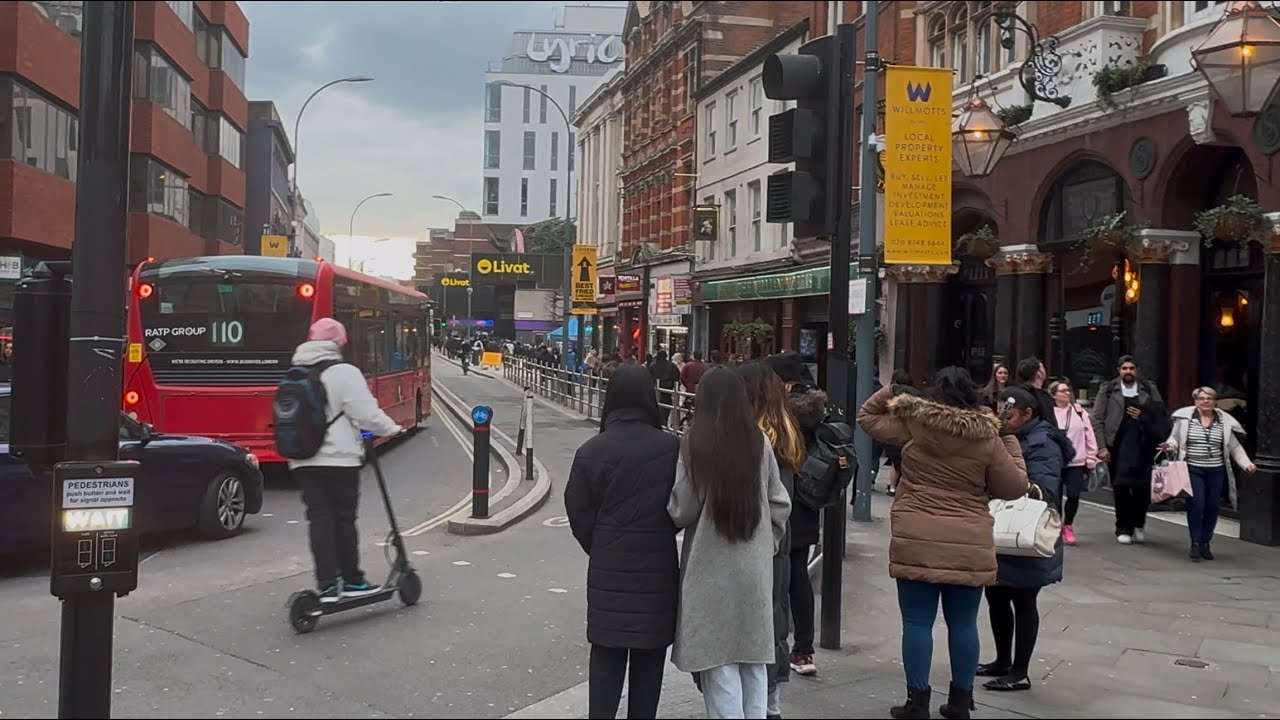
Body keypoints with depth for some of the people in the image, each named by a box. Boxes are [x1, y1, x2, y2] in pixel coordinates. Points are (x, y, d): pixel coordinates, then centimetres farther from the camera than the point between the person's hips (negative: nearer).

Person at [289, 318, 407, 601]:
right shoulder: (344, 373, -9)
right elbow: (367, 413, -12)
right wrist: (391, 428, 4)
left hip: (302, 460, 5)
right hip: (338, 458, -5)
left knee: (318, 517, 3)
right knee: (343, 518, 5)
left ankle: (327, 585, -2)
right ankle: (352, 581, 14)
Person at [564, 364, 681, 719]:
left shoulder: (591, 450, -7)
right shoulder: (672, 448, -10)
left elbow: (579, 512, -5)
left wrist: (600, 551, 9)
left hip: (608, 570, 1)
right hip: (658, 569, 0)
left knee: (607, 654, 10)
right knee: (649, 660, 13)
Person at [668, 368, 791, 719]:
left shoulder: (695, 443, -11)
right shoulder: (759, 442, 0)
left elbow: (681, 510, -8)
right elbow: (780, 505, 5)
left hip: (712, 567, -4)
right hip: (755, 567, 4)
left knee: (719, 661, 3)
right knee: (753, 658, 14)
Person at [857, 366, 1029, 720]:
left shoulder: (912, 423, -1)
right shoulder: (987, 437, -1)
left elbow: (867, 417, 13)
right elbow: (1014, 488, 6)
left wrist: (890, 392, 17)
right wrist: (1011, 444, 16)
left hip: (917, 541, -1)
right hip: (969, 546, 1)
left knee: (917, 621, 4)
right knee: (963, 623, 12)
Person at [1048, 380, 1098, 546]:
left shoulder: (1079, 411, 7)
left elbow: (1089, 434, 9)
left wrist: (1091, 457, 5)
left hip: (1076, 461, 3)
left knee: (1074, 496, 0)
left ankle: (1068, 525, 20)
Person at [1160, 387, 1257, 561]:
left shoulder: (1225, 421, 6)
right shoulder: (1185, 417, 0)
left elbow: (1235, 447, 10)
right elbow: (1175, 437, 8)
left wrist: (1247, 463, 1)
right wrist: (1170, 446, -13)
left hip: (1216, 472, 3)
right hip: (1193, 470, -3)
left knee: (1212, 507, 5)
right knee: (1196, 505, -11)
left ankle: (1205, 544, 20)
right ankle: (1195, 544, 1)